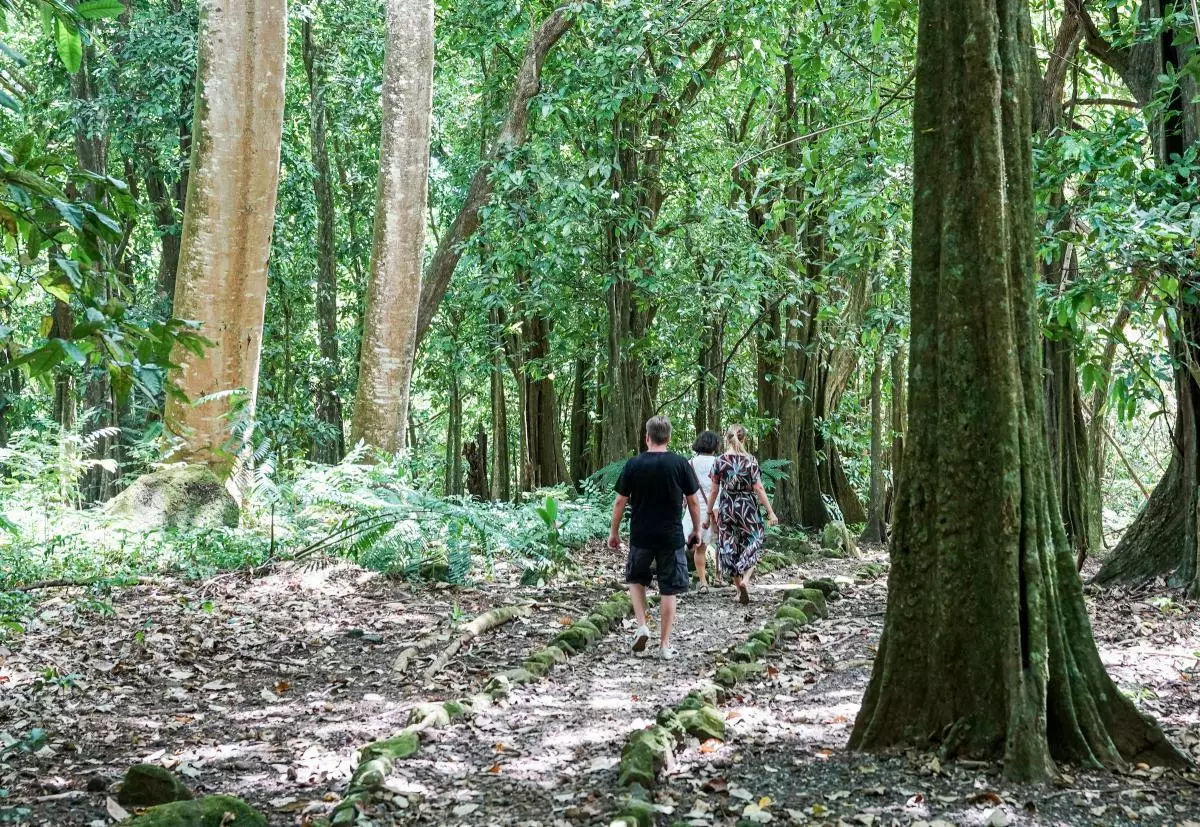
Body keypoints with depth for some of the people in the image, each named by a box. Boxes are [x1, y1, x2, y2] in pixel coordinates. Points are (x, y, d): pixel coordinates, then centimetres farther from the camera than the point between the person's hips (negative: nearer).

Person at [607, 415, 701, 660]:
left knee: (636, 579, 23)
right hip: (672, 536, 0)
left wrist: (614, 532, 10)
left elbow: (620, 502, -1)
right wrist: (697, 530, 13)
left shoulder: (634, 465, -5)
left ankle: (642, 626, 6)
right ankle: (665, 644, 9)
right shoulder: (680, 464, -5)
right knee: (669, 590, 7)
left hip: (641, 536, 0)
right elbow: (693, 502, 1)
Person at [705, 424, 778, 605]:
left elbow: (714, 490, 0)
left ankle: (740, 590, 13)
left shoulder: (719, 461, -4)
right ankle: (745, 579, -13)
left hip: (726, 508, 2)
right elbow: (758, 489, -9)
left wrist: (709, 512, 10)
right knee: (752, 546, 11)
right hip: (747, 508, -1)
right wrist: (770, 512, -4)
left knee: (730, 549, 11)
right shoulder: (750, 461, -8)